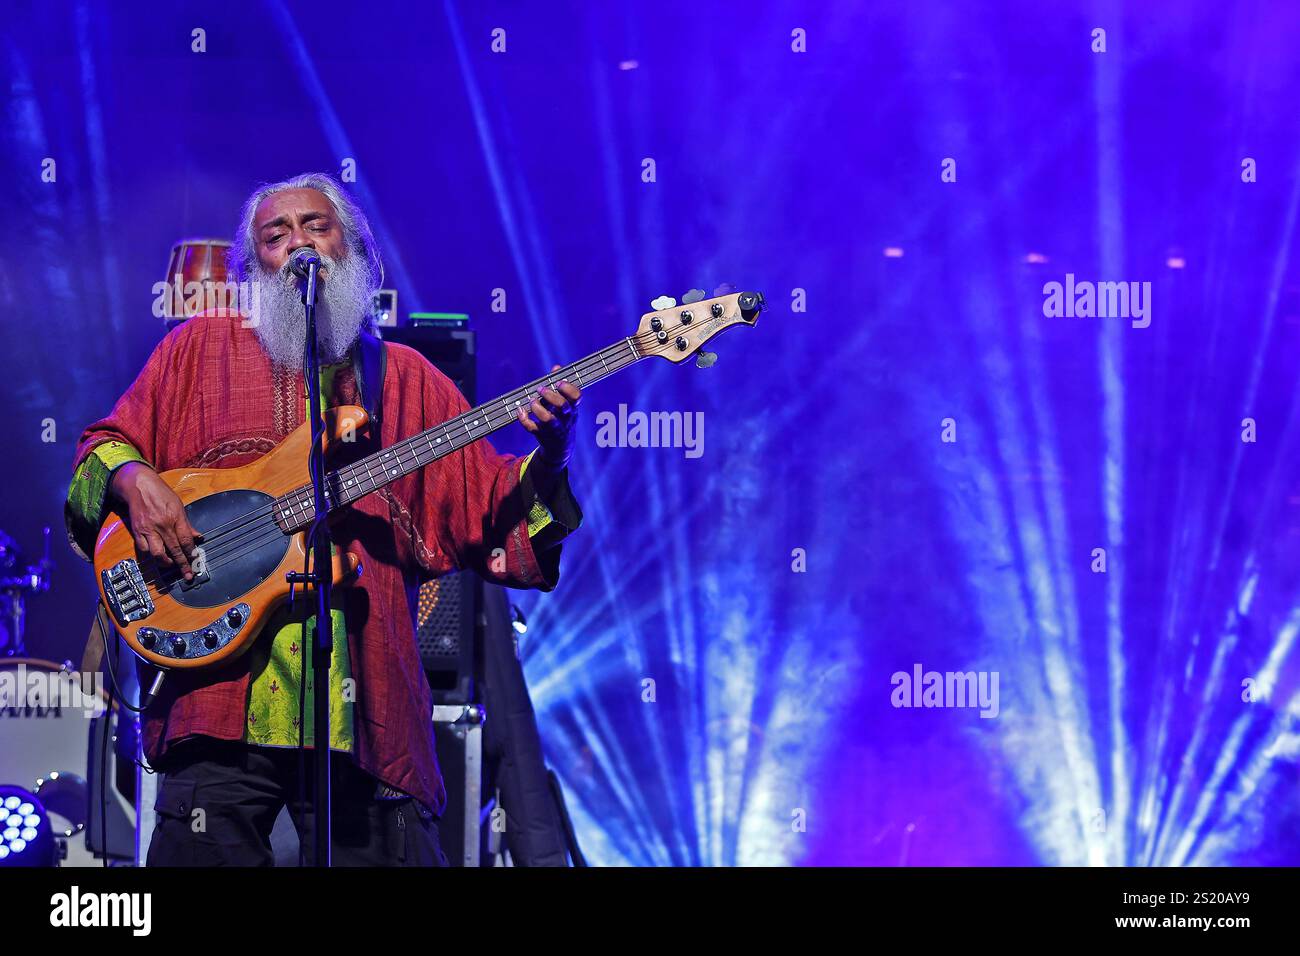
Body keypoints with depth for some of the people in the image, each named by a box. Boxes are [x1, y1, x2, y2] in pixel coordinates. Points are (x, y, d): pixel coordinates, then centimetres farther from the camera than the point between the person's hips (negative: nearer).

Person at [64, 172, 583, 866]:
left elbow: (490, 507, 13)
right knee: (203, 852, -7)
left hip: (366, 700, 1)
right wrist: (132, 479, -7)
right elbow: (107, 445, 15)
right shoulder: (201, 348, 16)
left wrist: (547, 457, -6)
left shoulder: (405, 378, 18)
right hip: (222, 683, -1)